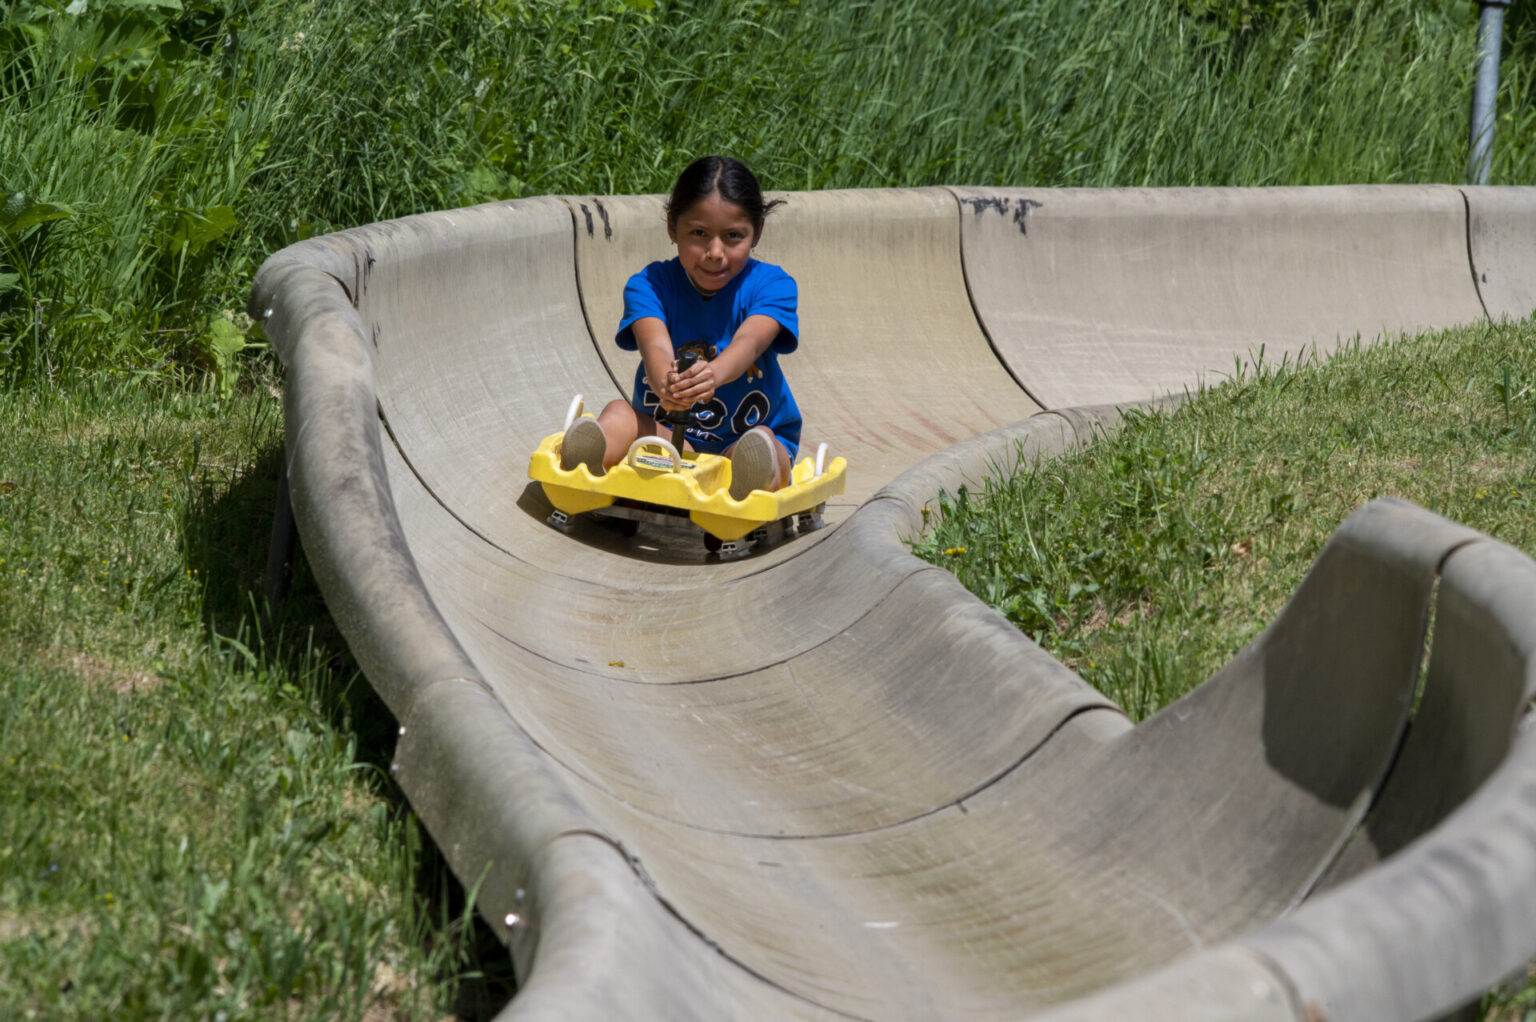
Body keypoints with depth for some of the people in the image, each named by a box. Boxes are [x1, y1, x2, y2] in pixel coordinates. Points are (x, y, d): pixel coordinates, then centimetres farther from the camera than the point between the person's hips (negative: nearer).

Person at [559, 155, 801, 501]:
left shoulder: (772, 285, -5)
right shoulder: (650, 285, -3)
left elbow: (750, 340, -27)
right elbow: (655, 345, -24)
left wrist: (715, 373, -54)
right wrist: (665, 383, -52)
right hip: (669, 433, 2)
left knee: (761, 439, -34)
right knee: (620, 413, -25)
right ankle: (583, 466, -59)